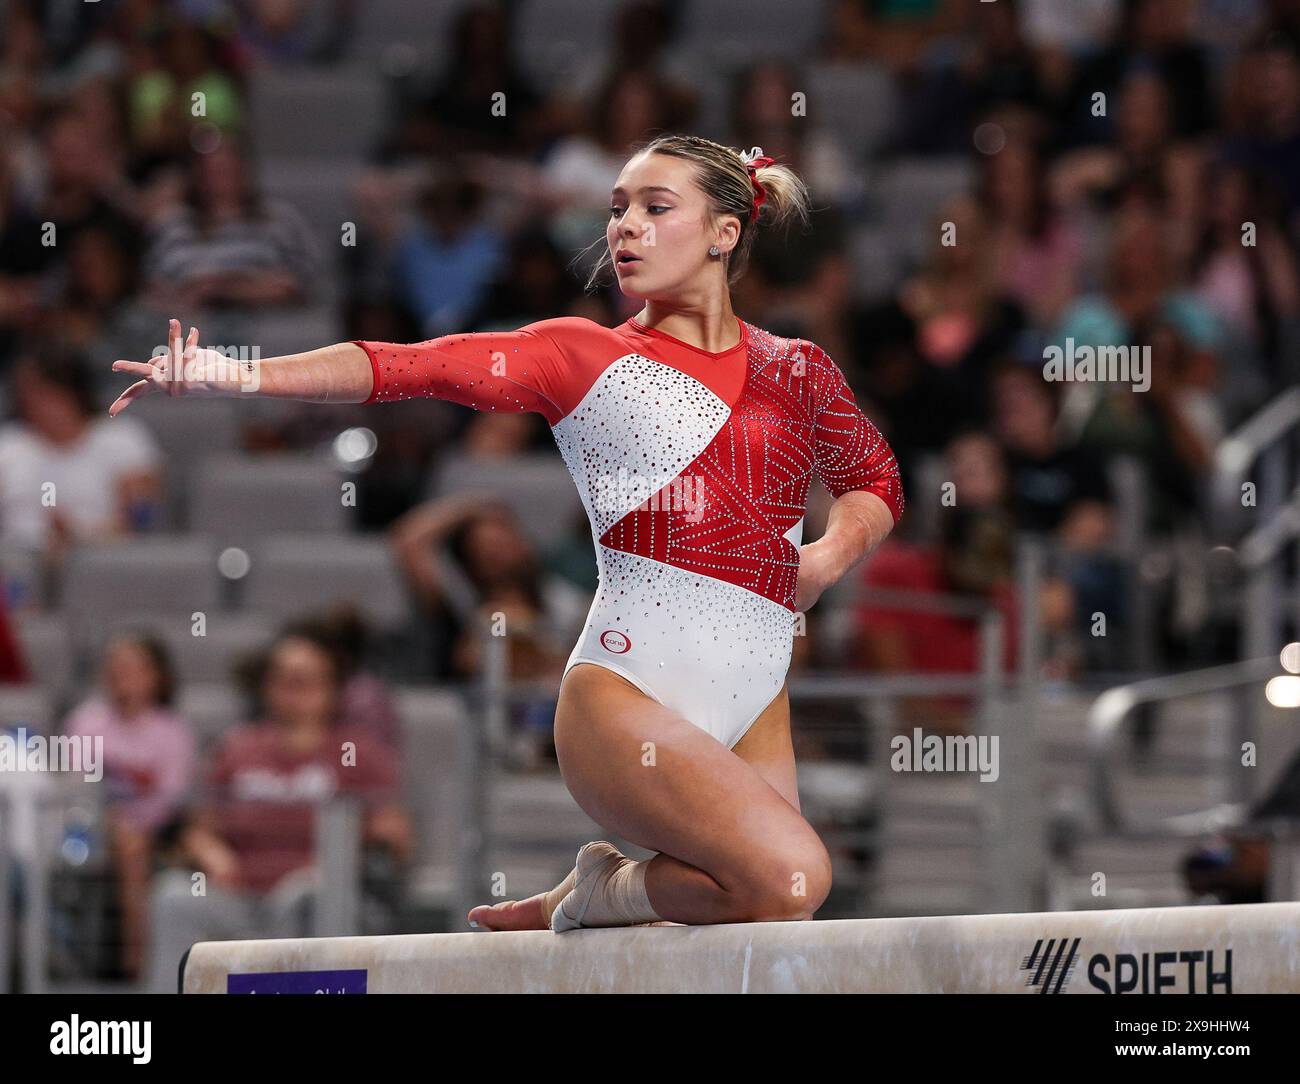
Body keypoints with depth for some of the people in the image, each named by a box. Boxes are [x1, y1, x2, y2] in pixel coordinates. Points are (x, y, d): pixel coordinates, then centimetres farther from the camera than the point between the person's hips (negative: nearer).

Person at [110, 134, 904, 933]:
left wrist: (830, 558, 8)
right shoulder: (583, 357, 4)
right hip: (625, 695, -5)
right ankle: (598, 895, 4)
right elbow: (409, 368, -8)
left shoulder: (796, 372, 13)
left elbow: (876, 482, 31)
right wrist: (244, 377, -21)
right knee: (789, 877, -26)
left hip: (755, 712, 5)